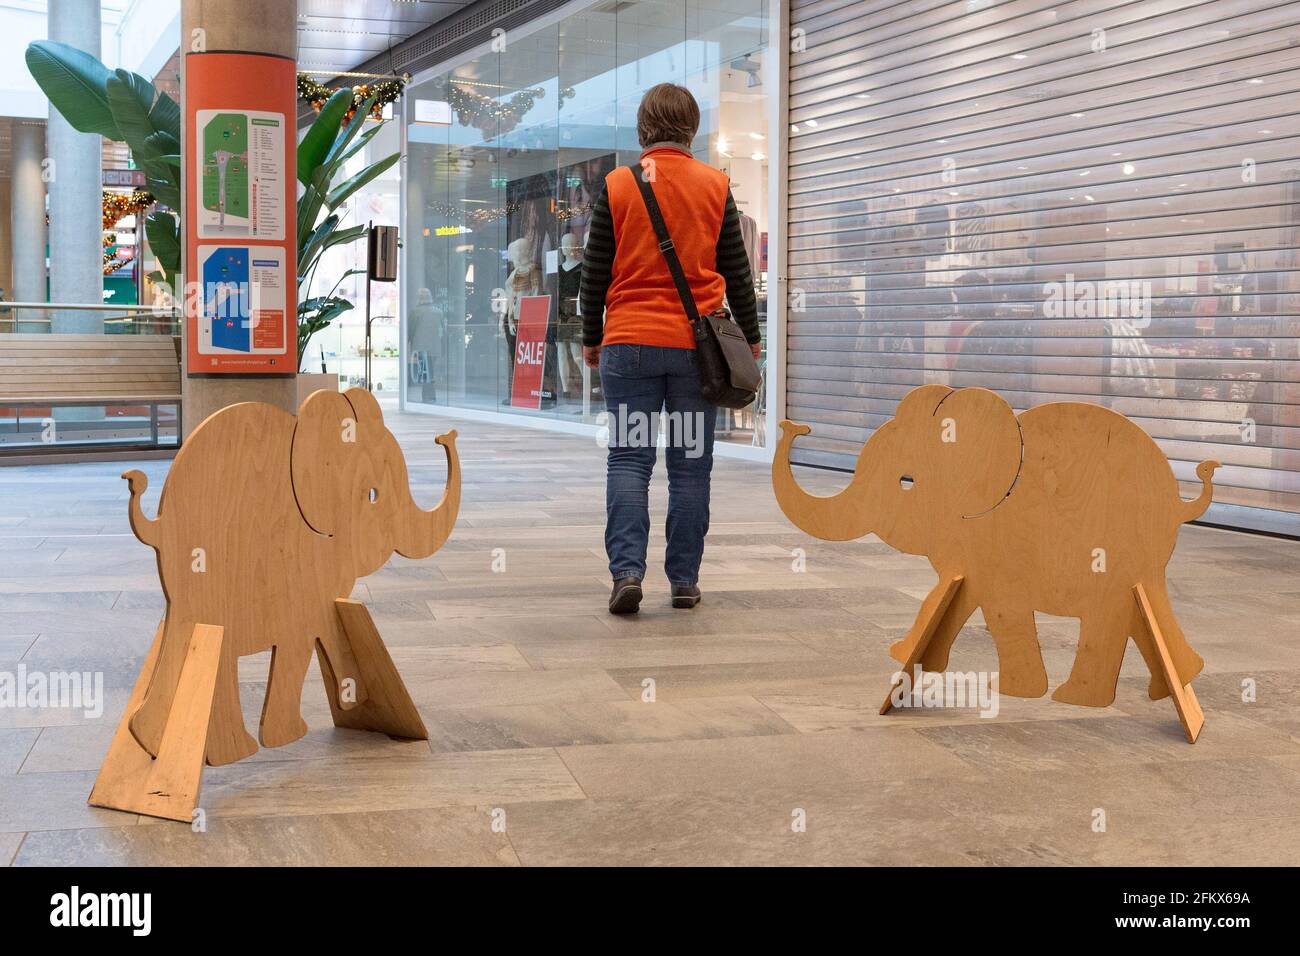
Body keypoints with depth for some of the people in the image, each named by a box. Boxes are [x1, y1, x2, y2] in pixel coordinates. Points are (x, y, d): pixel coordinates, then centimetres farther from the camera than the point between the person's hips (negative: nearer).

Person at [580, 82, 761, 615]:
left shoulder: (617, 186, 2)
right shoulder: (715, 186, 3)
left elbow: (594, 272, 5)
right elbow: (737, 270, 8)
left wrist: (591, 338, 16)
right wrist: (750, 336, 19)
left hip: (629, 341, -1)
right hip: (697, 344, 1)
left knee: (628, 460, 2)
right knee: (690, 465, 6)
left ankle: (627, 570, -11)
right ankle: (684, 580, 9)